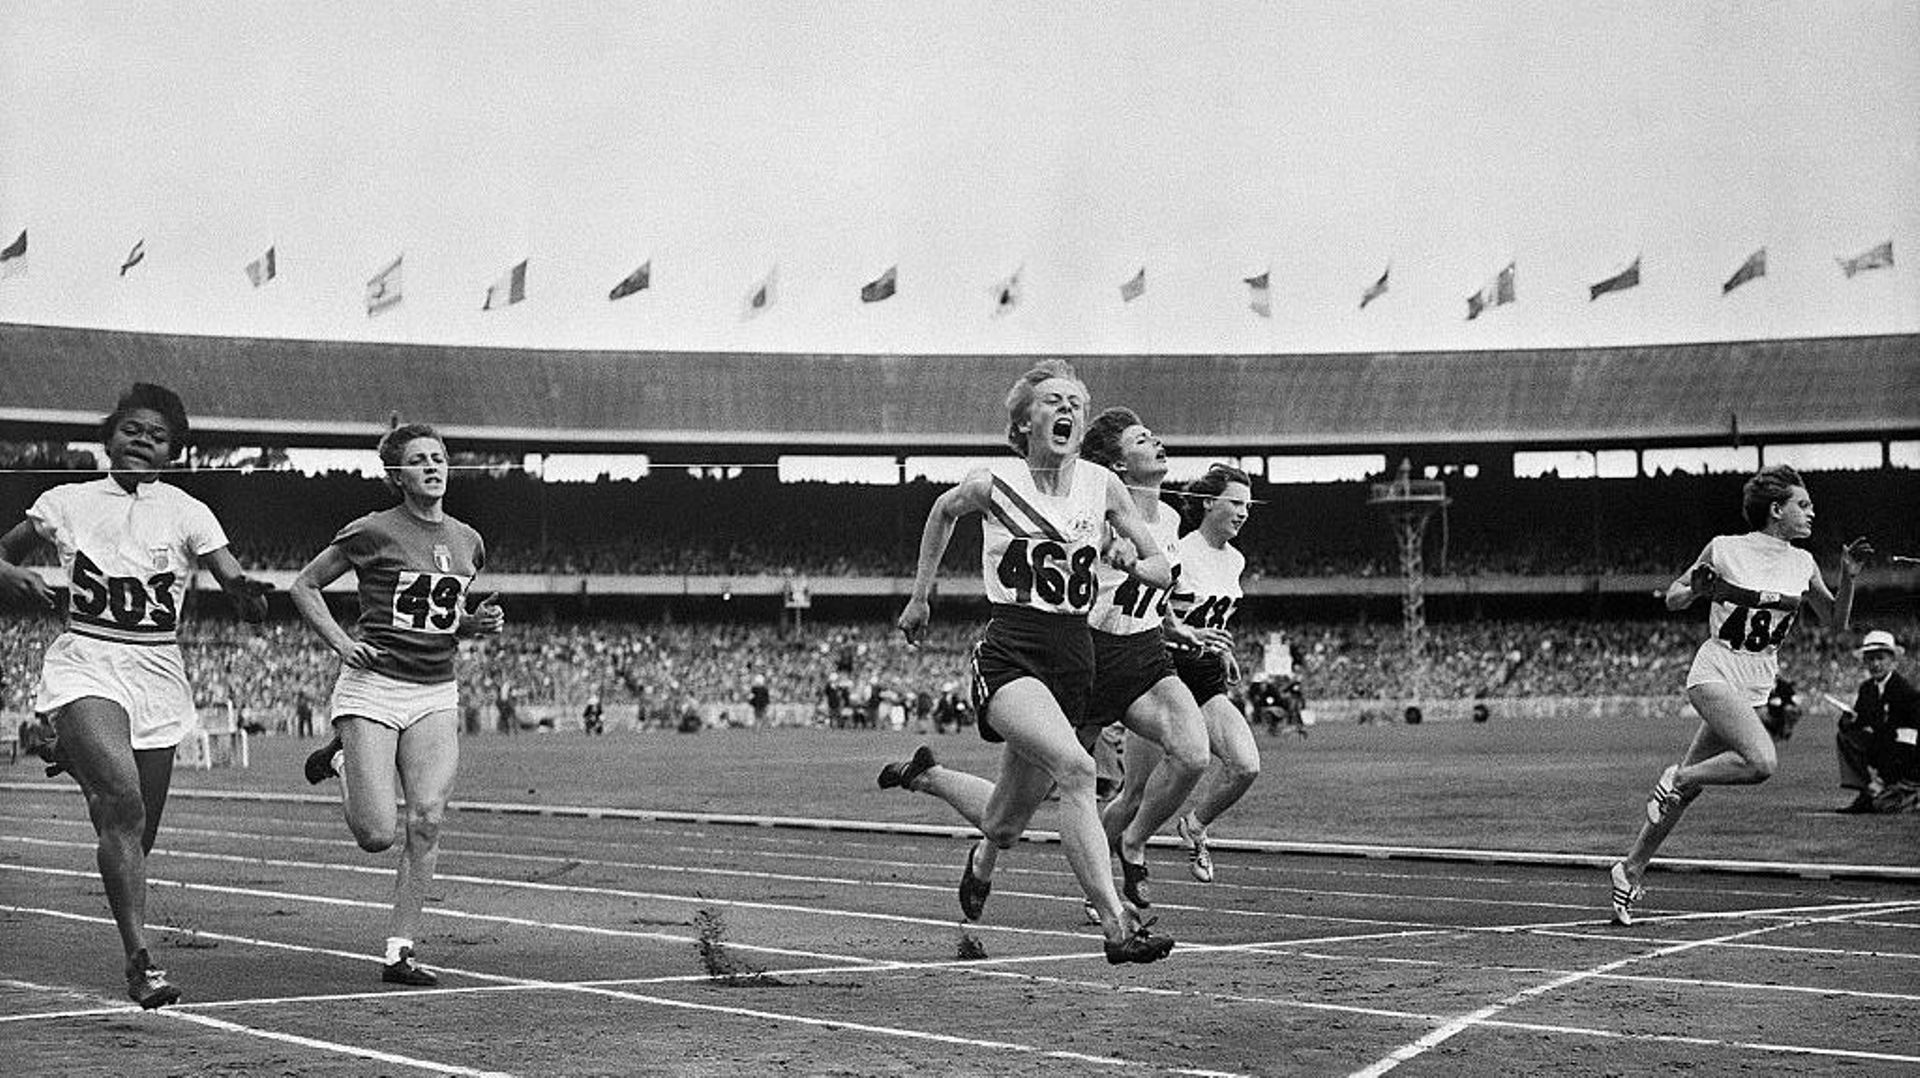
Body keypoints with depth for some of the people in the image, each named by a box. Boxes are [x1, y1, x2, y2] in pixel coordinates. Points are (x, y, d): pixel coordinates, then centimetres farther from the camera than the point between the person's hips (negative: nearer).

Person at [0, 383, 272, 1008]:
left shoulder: (186, 513, 2)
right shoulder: (65, 504, 6)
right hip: (84, 668, -2)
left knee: (138, 835, 7)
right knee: (124, 799, -26)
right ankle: (139, 959, -27)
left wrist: (249, 595, -31)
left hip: (158, 680, 2)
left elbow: (240, 589, -7)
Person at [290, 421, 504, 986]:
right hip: (372, 688, -4)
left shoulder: (468, 541, 11)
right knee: (377, 835, -9)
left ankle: (399, 952, -3)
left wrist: (478, 622, 4)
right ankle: (340, 759, 24)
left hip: (436, 694, 4)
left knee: (426, 823, -10)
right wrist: (342, 643, -9)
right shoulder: (373, 532, -6)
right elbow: (304, 585, 4)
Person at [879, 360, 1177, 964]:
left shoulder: (1101, 485, 6)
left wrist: (1133, 562, -8)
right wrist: (919, 597, 24)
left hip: (1075, 658, 5)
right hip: (1009, 653, -5)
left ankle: (925, 777, 46)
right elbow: (943, 511, 20)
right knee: (1076, 769, -30)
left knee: (1007, 820, 13)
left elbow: (1163, 571, 14)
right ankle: (1116, 925, -29)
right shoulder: (994, 483, -2)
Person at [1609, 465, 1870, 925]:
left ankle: (1630, 869, 17)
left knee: (1685, 789, 5)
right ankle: (1678, 778, -6)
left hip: (1756, 690, 5)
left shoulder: (1802, 564, 6)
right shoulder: (1724, 549, -5)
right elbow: (1671, 600, 5)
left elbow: (1836, 620, 15)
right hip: (1715, 674, -5)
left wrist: (1848, 578, -2)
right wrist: (1695, 588, -18)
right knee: (1762, 760, -29)